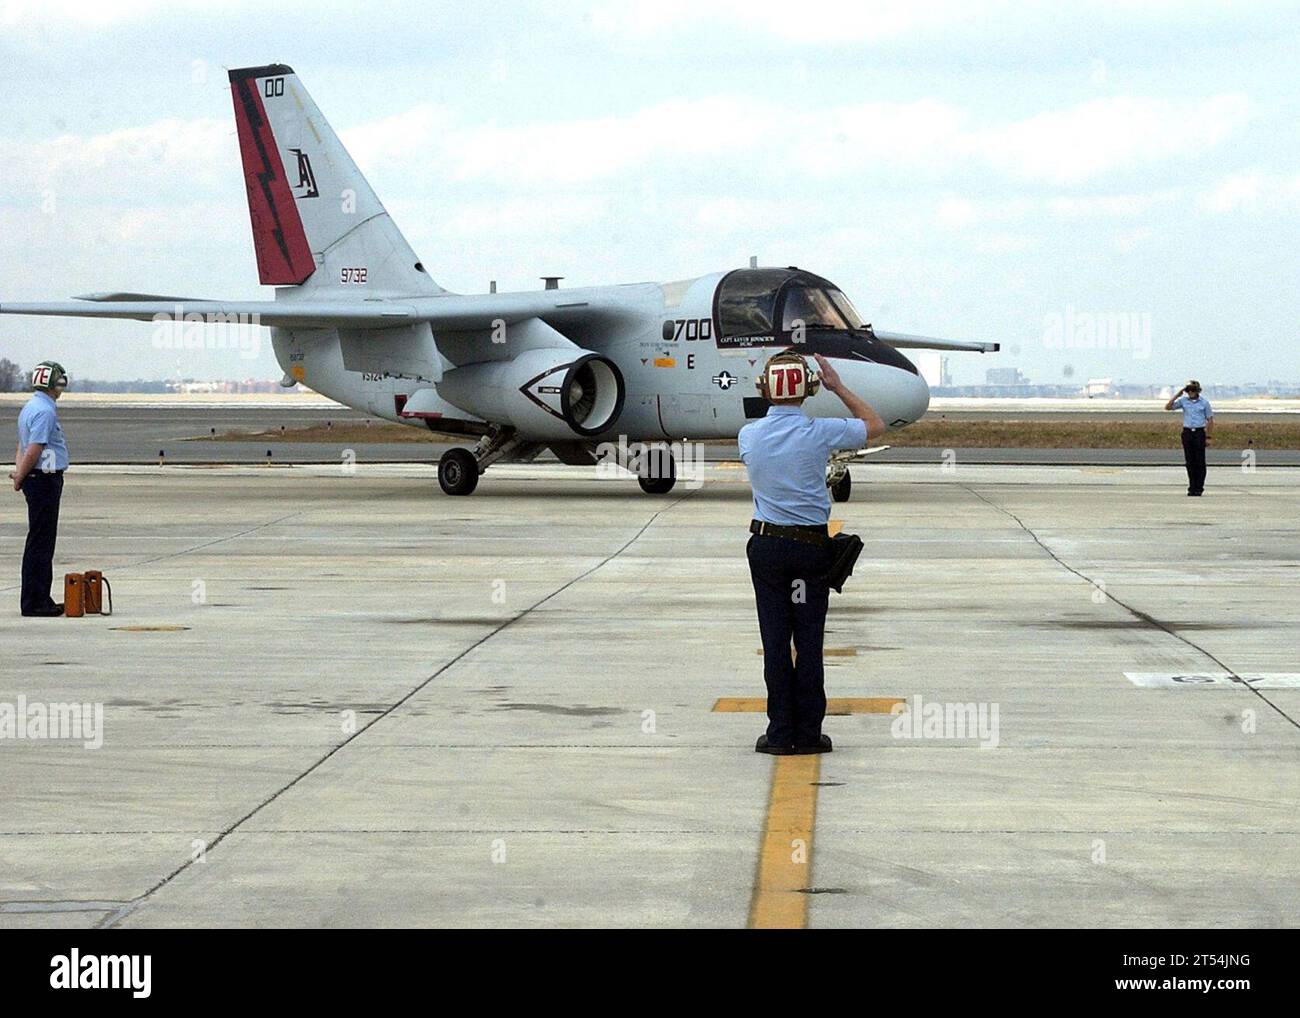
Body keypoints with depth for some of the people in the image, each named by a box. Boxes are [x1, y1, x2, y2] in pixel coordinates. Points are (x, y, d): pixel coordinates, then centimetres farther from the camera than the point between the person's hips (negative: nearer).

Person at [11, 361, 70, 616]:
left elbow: (22, 445, 17)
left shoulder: (31, 408, 16)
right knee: (40, 542, -7)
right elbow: (34, 449, -20)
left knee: (42, 542, 13)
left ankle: (40, 599, 18)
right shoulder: (45, 411, -16)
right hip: (45, 478, -10)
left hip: (38, 480, 10)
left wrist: (19, 471, 6)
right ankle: (34, 602, -6)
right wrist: (20, 477, -10)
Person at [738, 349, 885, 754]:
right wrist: (839, 388, 10)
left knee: (775, 640, 5)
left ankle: (780, 732, 5)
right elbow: (875, 425, 6)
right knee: (809, 641, 4)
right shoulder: (819, 433, -11)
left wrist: (772, 402, 28)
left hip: (766, 543, 2)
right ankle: (808, 732, 6)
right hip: (811, 545, -2)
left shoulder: (749, 434, -4)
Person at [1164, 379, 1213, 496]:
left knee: (1200, 461, -3)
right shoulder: (1183, 401, 6)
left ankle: (1199, 488, 3)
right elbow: (1168, 407, 2)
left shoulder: (1204, 402, 1)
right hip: (1187, 432, 2)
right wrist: (1176, 395, -6)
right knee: (1189, 461, 2)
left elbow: (1210, 420, 4)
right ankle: (1192, 487, 8)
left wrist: (1209, 437, -2)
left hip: (1199, 432, -2)